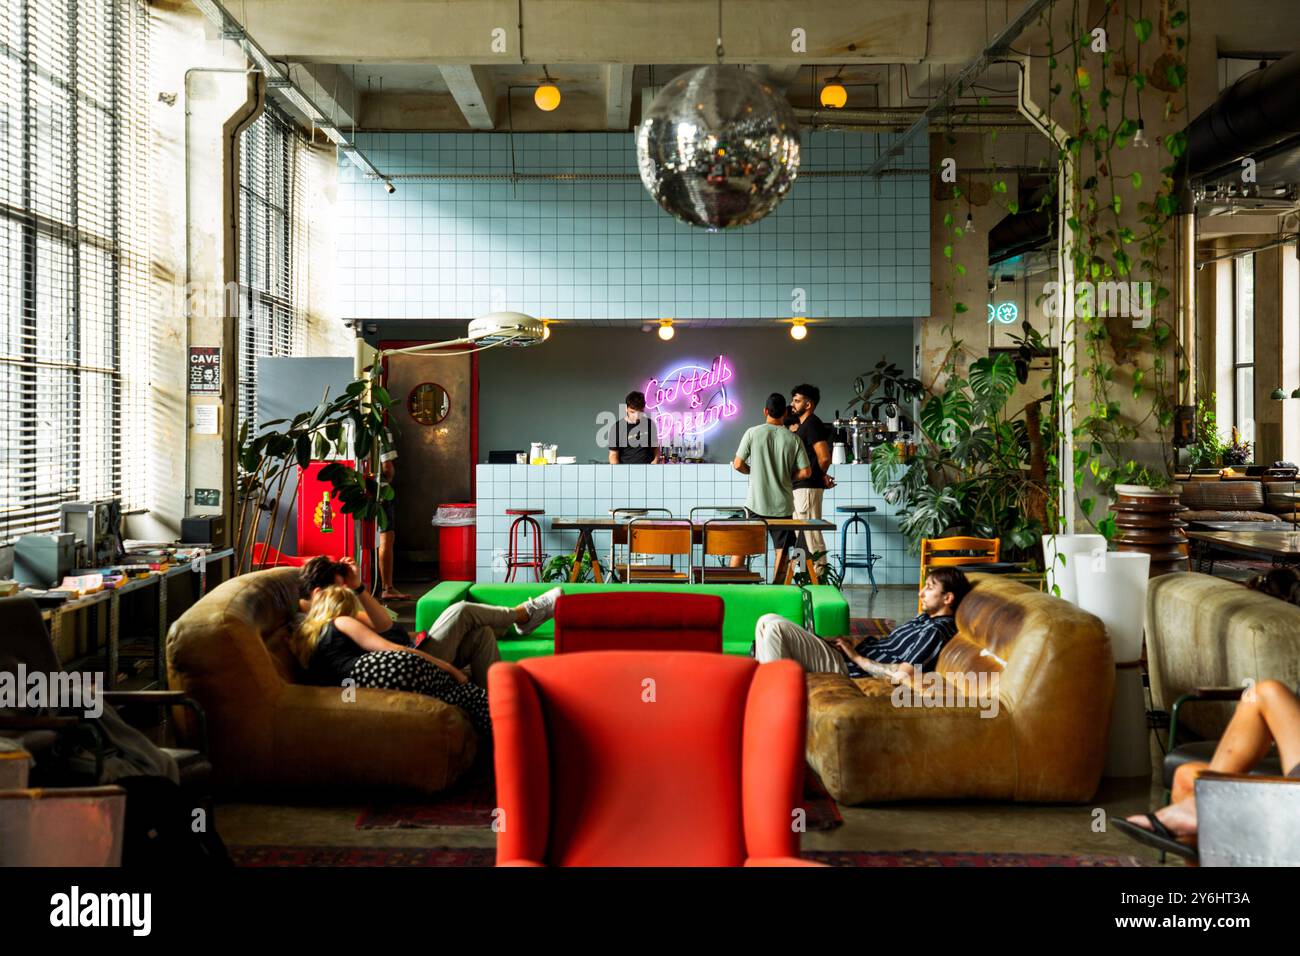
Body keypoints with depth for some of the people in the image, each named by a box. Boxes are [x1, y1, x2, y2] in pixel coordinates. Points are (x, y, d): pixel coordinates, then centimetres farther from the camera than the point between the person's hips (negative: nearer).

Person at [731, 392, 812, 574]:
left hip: (756, 503, -1)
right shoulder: (794, 439, -3)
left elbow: (738, 465, -4)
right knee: (782, 550, 10)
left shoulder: (752, 433, -6)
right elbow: (805, 472, -4)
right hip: (783, 504, 1)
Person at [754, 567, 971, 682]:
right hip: (848, 658, 10)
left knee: (775, 627, -22)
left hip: (845, 667, -10)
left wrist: (856, 656, -12)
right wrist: (855, 644, 8)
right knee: (767, 622, 4)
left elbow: (902, 675, -25)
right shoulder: (926, 619, 17)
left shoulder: (936, 631, -15)